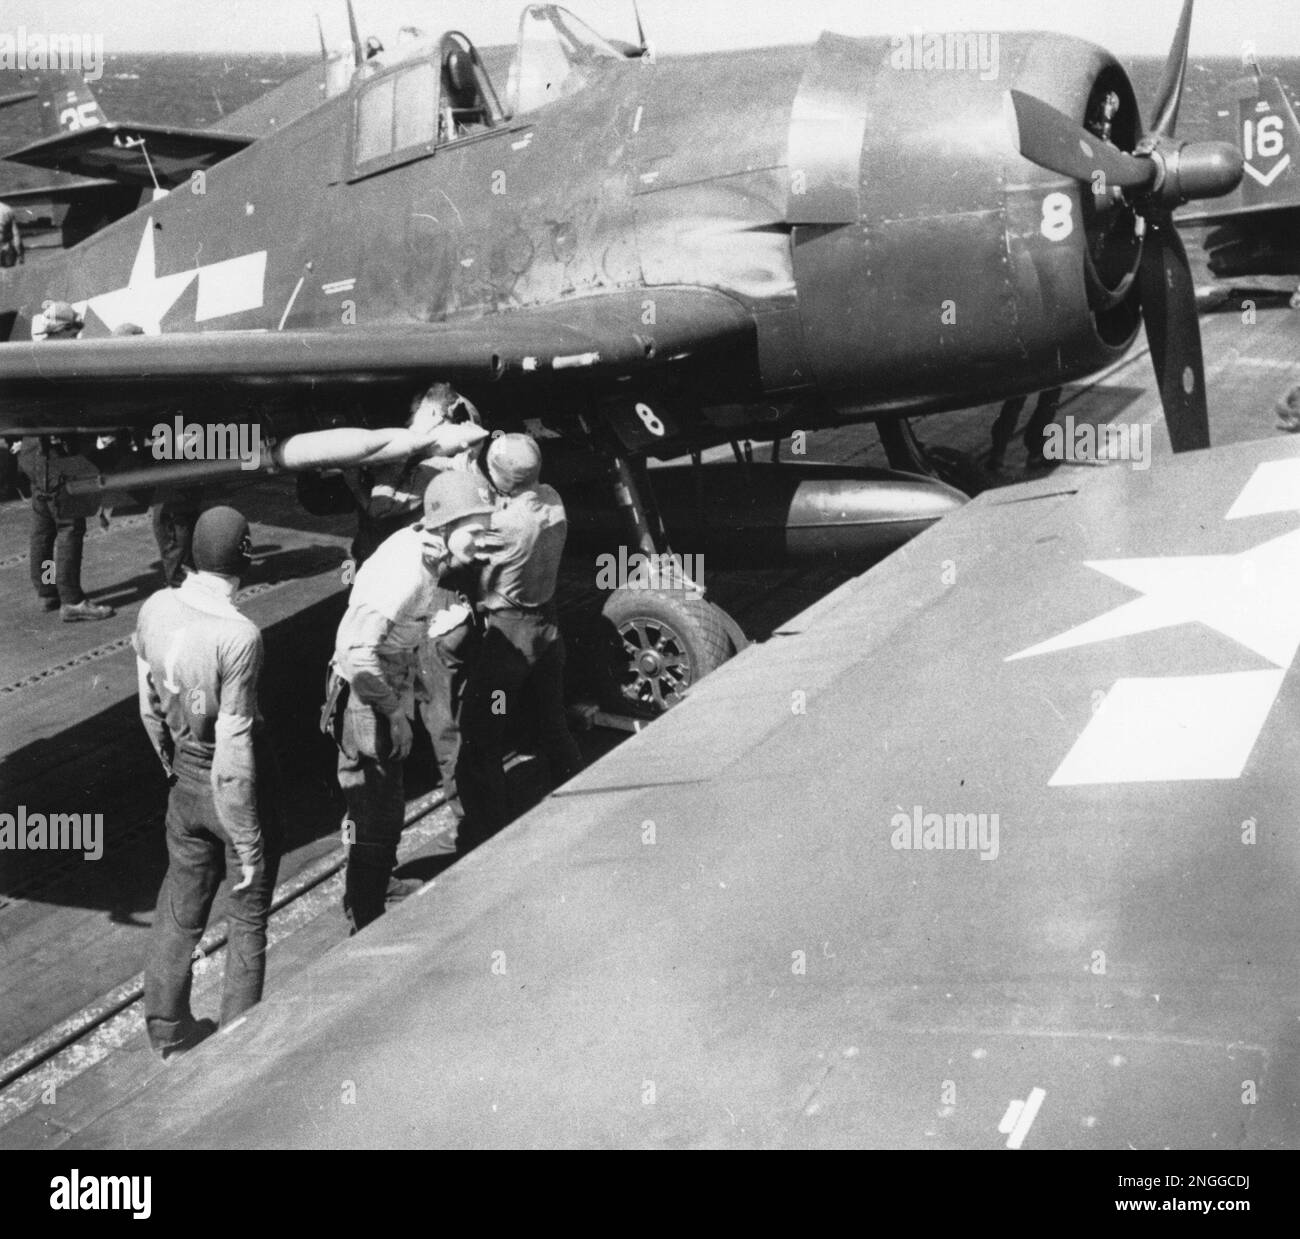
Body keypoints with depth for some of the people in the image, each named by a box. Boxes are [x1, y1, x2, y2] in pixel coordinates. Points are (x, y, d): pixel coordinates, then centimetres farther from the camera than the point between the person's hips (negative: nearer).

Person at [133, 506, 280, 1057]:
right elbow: (234, 749, -25)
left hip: (186, 780, 6)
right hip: (235, 786, -6)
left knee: (180, 907, 21)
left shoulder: (155, 609, -8)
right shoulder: (238, 635, -28)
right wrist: (249, 840, -17)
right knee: (248, 917, 14)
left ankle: (167, 1027, 35)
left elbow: (150, 706, 6)